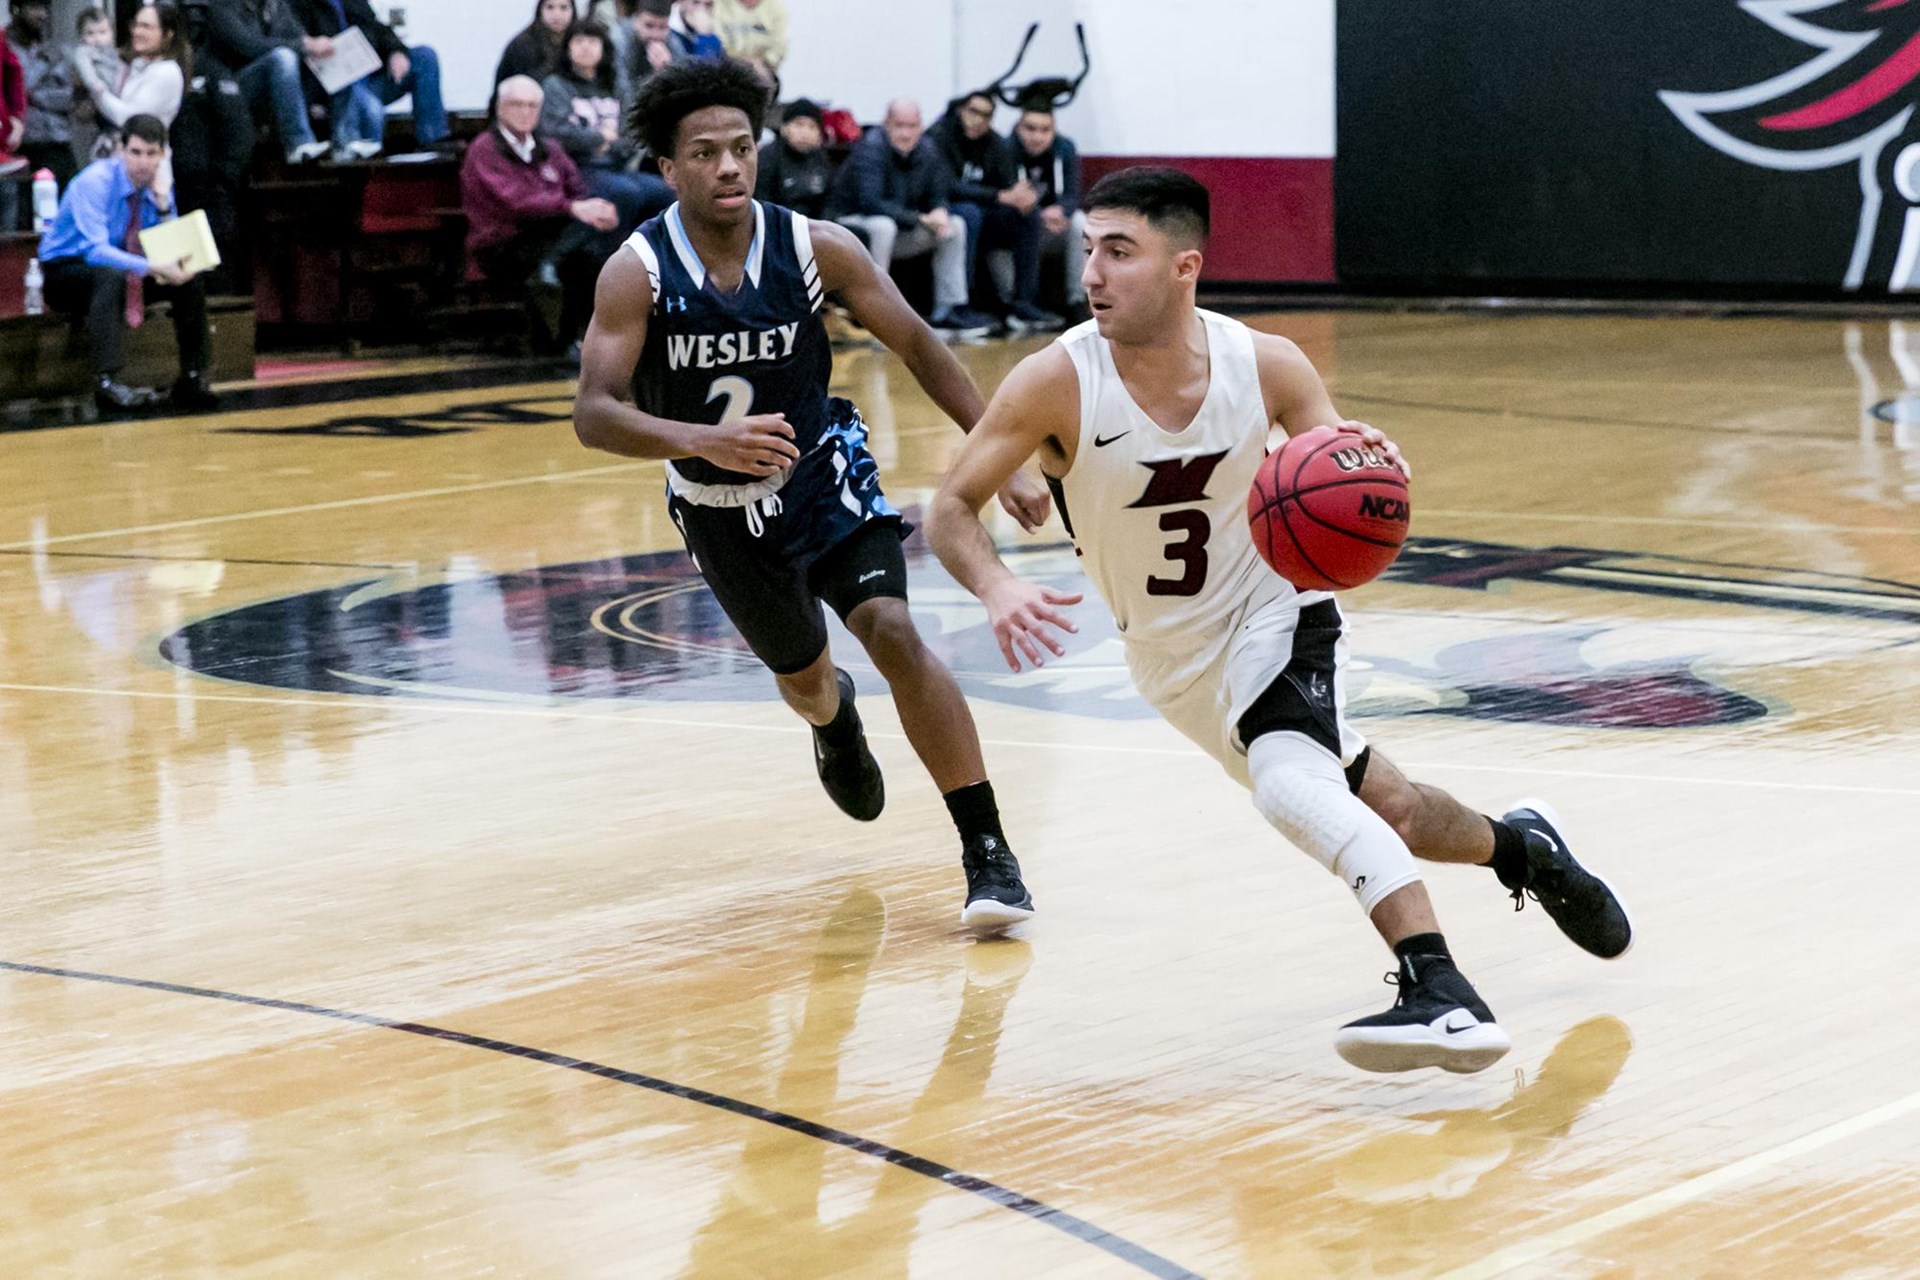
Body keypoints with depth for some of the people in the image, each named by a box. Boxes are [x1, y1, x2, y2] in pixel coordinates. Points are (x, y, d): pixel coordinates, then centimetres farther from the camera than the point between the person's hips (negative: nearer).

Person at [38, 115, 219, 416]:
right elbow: (96, 249, -33)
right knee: (111, 276, -39)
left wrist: (163, 206, -18)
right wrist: (153, 268, -42)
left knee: (191, 278, -11)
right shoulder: (95, 182, -23)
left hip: (121, 273, 6)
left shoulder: (158, 186, -3)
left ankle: (192, 378, -7)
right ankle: (107, 383, -45)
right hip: (65, 273, -6)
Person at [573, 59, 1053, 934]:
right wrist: (703, 440, -49)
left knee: (893, 634, -24)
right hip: (720, 508, 1)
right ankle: (834, 719, 62)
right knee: (801, 677, 21)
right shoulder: (637, 274, -23)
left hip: (823, 472, -1)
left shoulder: (815, 248, -20)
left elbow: (917, 347, -10)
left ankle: (988, 855, -20)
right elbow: (595, 415, -31)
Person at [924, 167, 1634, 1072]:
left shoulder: (1266, 367, -19)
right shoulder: (1057, 382, -22)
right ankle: (1520, 846, 45)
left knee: (1288, 781, -32)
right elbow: (950, 508, -18)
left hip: (1271, 614, -3)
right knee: (1381, 807, 14)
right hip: (1173, 657, 3)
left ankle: (1441, 995, -39)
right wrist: (994, 586, -40)